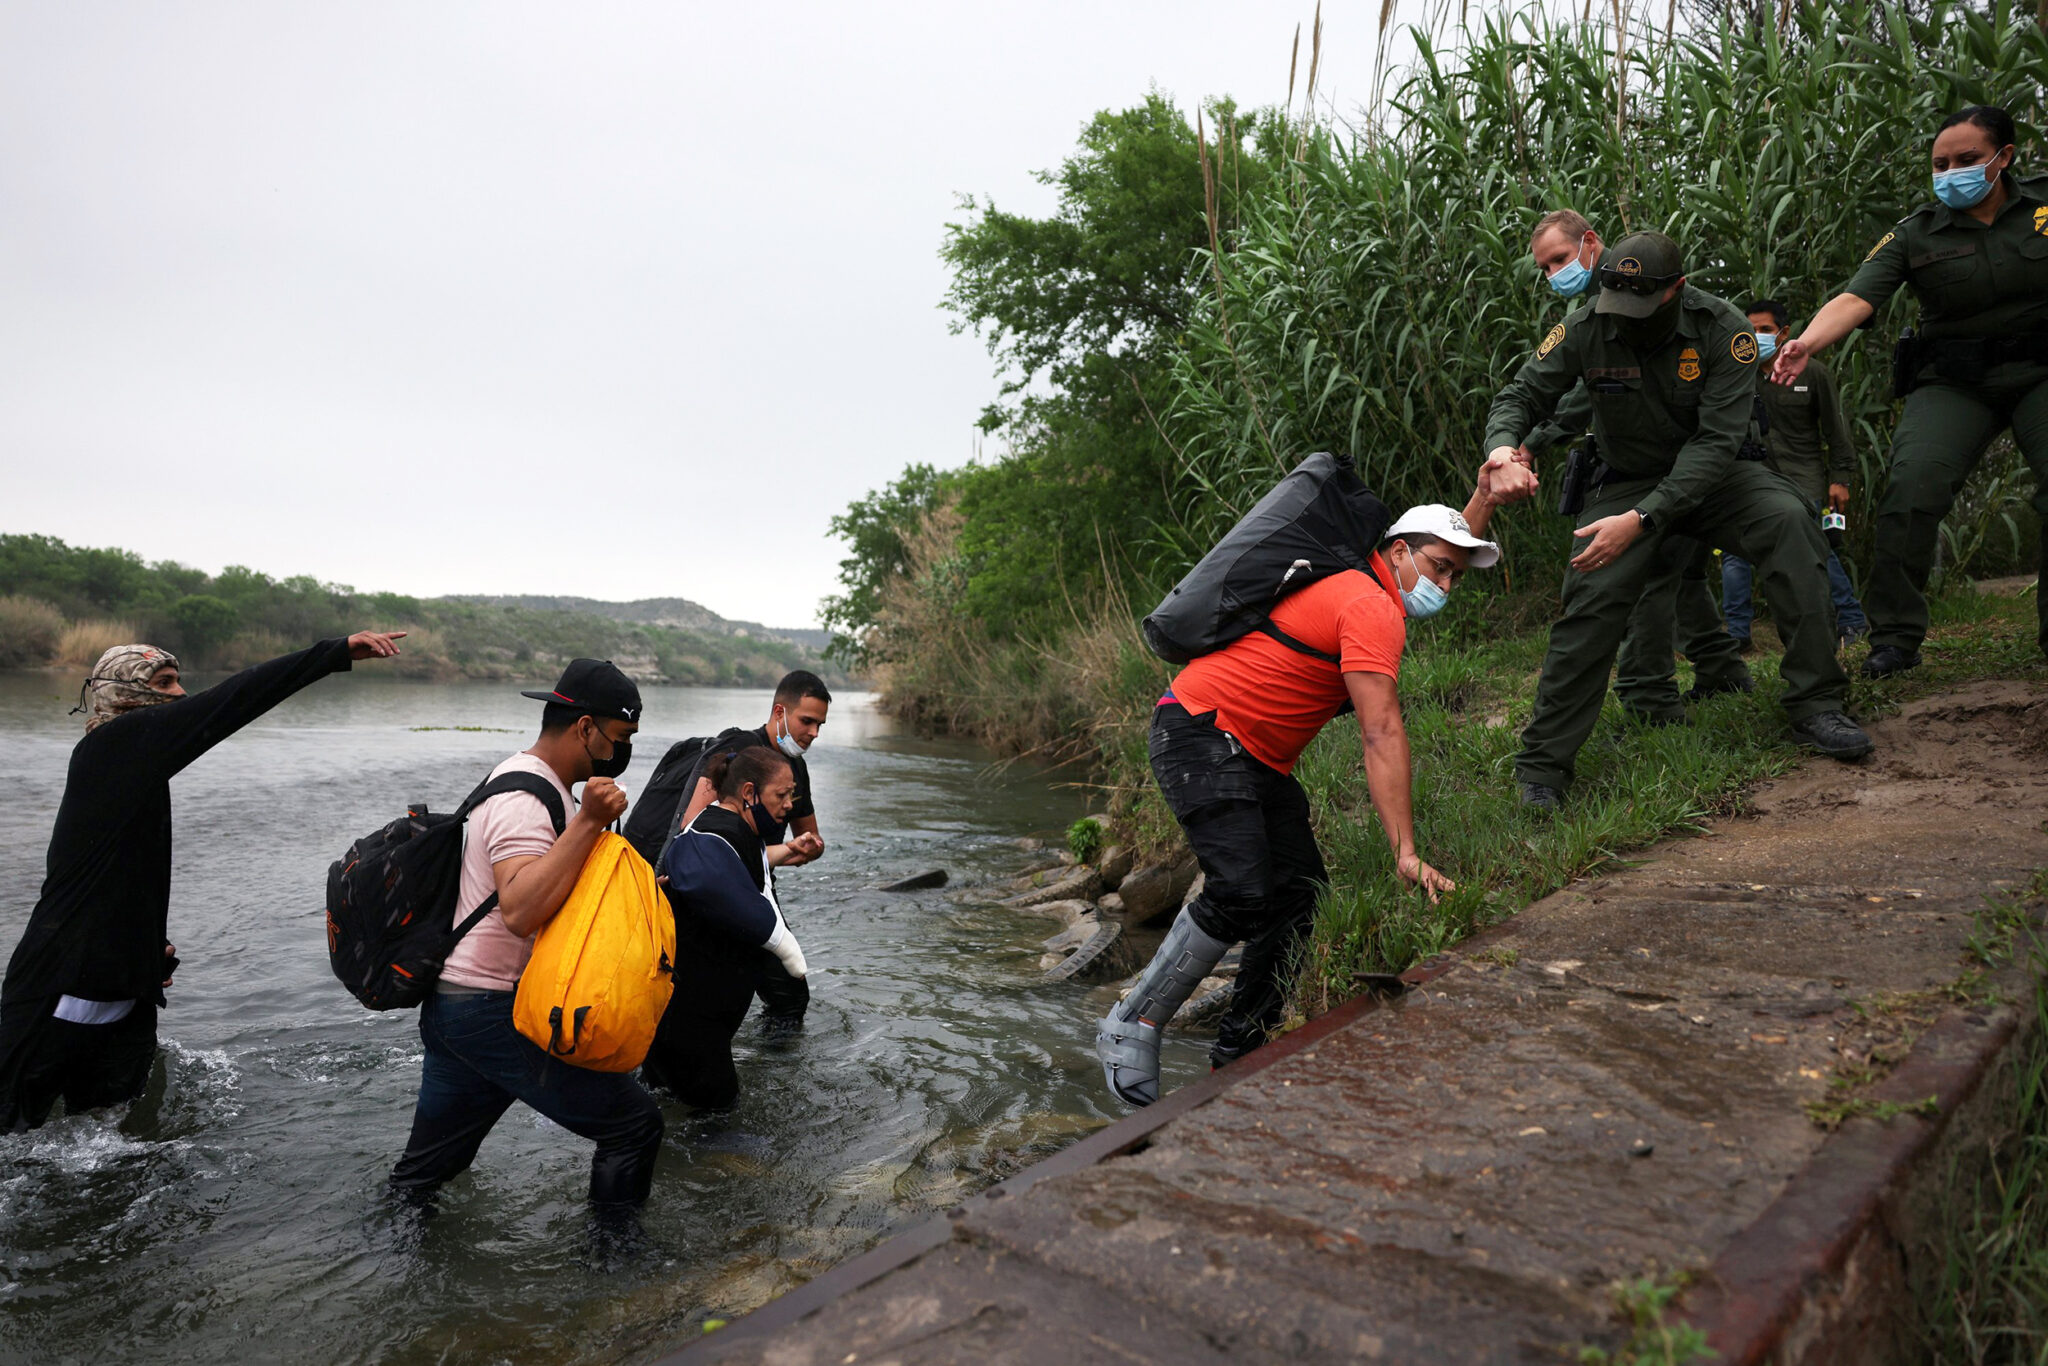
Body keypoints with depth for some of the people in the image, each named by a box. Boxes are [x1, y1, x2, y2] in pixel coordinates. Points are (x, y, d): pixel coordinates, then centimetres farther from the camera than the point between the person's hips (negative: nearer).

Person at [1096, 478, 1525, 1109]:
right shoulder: (1374, 606, -16)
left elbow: (1451, 542, 37)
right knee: (1242, 893, -23)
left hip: (1260, 759, 11)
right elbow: (1382, 737, -23)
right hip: (1203, 731, -10)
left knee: (1301, 895, 2)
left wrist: (1486, 497, 19)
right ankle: (1131, 1027, -7)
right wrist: (1406, 854, -25)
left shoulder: (1363, 587, 15)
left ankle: (1237, 1052, 11)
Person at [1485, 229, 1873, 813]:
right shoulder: (1586, 329, -16)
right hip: (1629, 480, 0)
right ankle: (1542, 766, -14)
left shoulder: (1722, 328, -19)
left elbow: (1716, 441, -24)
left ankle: (1815, 706, -16)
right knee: (1591, 598, -22)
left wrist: (1641, 520, -34)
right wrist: (1503, 445, -34)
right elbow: (1520, 395, -9)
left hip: (1709, 475, 1)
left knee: (1788, 520, -28)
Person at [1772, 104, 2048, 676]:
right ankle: (1895, 638, -13)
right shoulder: (1915, 234, 0)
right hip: (1954, 382, -1)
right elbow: (1856, 298, -16)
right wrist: (1806, 343, -35)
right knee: (1912, 485, -21)